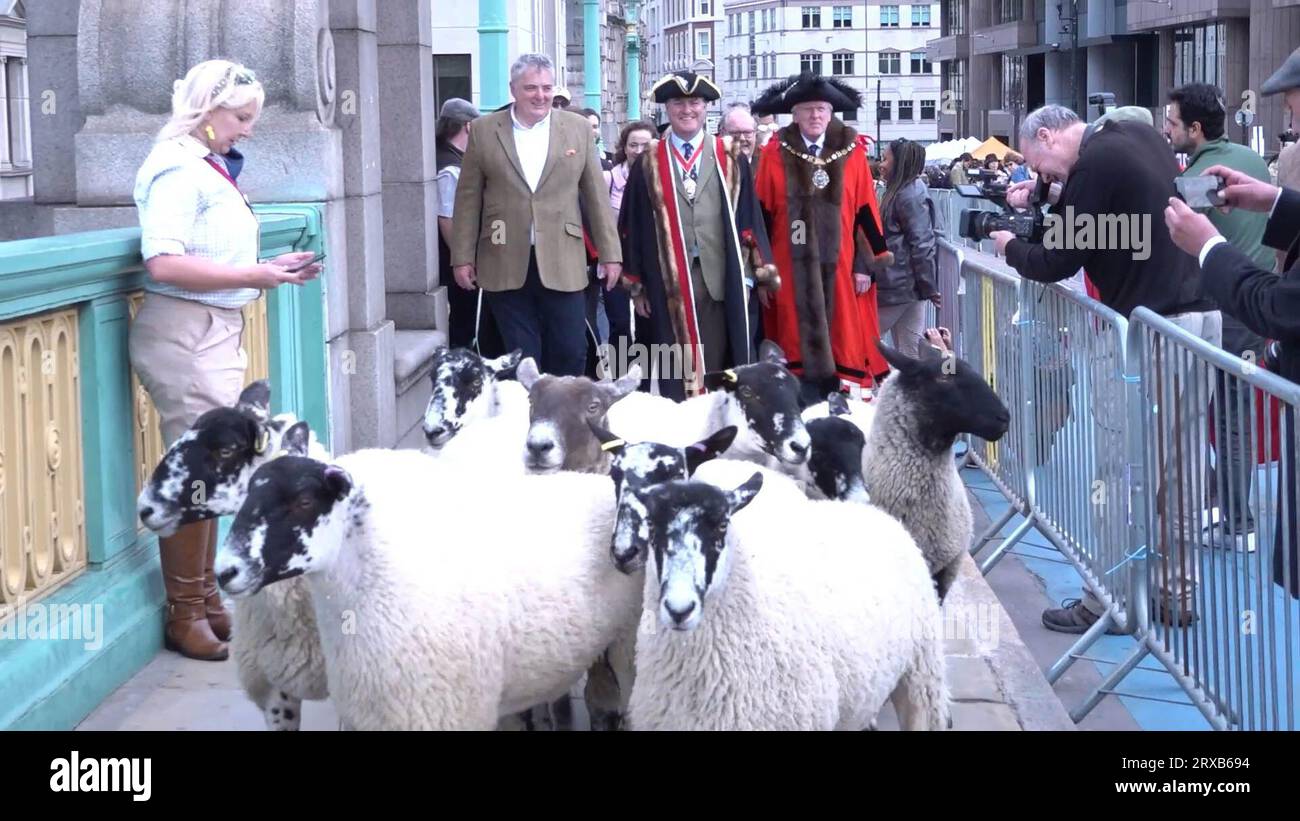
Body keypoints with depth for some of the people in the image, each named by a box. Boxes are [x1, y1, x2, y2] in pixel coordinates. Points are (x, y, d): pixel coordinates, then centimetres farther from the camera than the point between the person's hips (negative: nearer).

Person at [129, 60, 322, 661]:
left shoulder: (211, 167, 15)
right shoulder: (177, 168, -13)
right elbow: (164, 263, -23)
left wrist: (270, 267, 9)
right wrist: (252, 277, -21)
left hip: (216, 334, 9)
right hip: (184, 334, -9)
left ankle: (203, 597, 23)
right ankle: (184, 614, 3)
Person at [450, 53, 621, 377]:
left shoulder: (578, 129, 7)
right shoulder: (484, 131, 5)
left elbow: (596, 195, 7)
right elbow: (468, 198, 6)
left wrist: (610, 253, 4)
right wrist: (463, 257, 2)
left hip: (562, 265, 0)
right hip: (506, 265, 0)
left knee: (571, 353, 0)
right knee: (521, 359, 4)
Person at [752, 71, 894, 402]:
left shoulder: (852, 152, 4)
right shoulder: (776, 154, 1)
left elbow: (866, 212, 5)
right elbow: (761, 214, 3)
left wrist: (867, 264, 0)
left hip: (838, 267, 1)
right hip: (792, 267, -1)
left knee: (843, 342, 3)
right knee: (800, 342, 1)